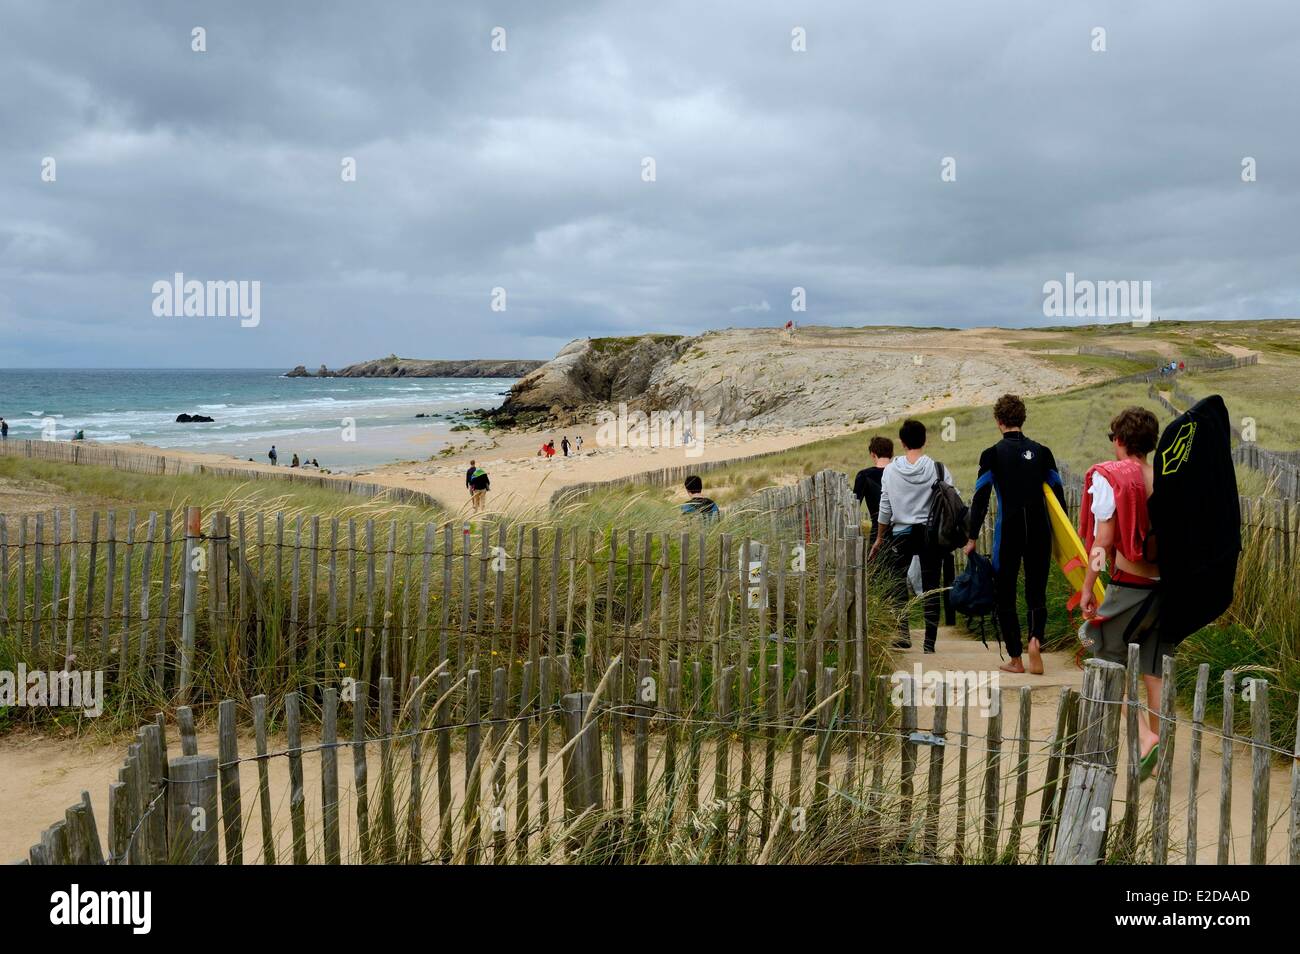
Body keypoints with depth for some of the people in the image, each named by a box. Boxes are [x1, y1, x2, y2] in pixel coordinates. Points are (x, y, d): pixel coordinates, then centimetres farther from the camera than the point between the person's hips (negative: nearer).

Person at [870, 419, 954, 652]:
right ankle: (930, 641, 5)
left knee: (898, 584, 10)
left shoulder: (891, 470, -3)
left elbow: (885, 508, -1)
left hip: (901, 533, 0)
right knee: (930, 587, 5)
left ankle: (902, 636, 5)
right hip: (931, 534, 0)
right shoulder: (937, 468, -4)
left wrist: (879, 539, 9)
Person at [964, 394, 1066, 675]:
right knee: (1037, 592, 12)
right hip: (1040, 531, 3)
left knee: (1005, 596, 8)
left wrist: (972, 538, 0)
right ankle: (1035, 638, -15)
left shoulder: (993, 454, -4)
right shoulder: (1042, 452, 6)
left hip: (1008, 532, -3)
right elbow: (1058, 496, 8)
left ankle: (1015, 659, 8)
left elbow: (980, 499, -6)